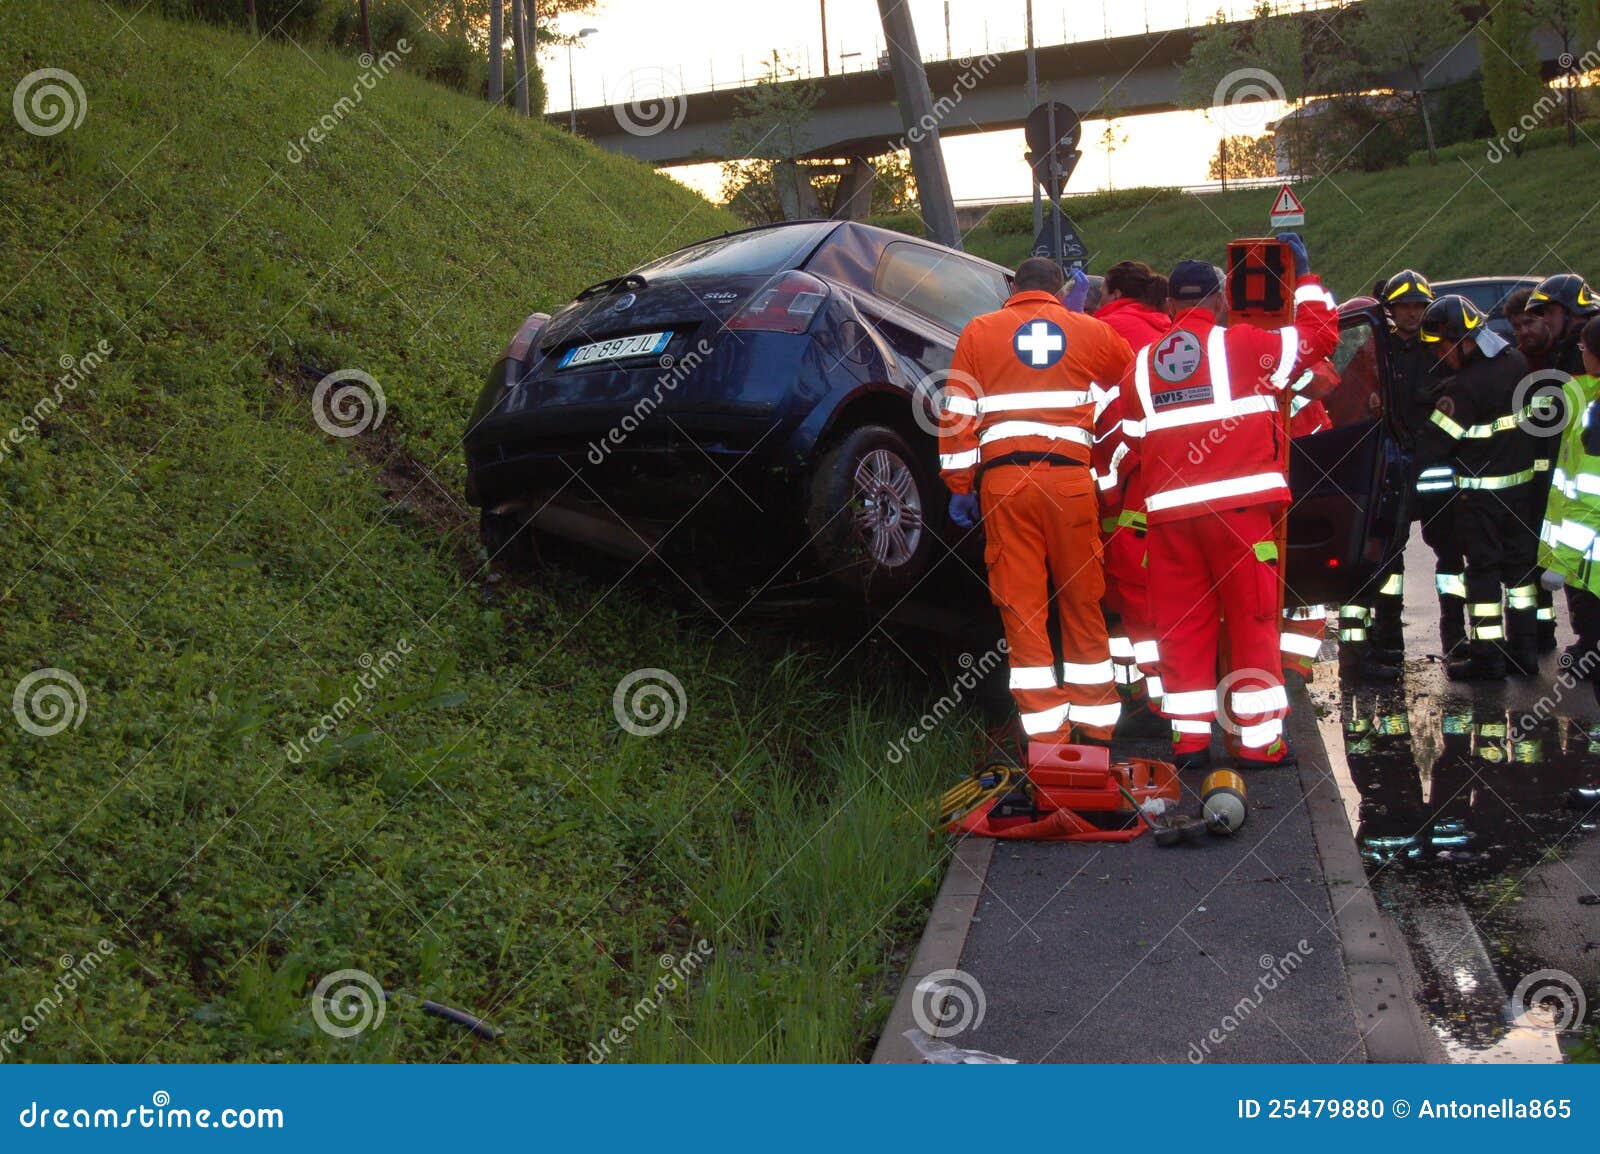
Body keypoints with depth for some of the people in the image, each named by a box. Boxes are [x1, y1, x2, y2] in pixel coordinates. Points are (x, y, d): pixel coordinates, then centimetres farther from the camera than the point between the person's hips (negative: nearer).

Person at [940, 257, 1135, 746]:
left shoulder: (978, 332, 11)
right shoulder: (1091, 331, 12)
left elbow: (957, 415, 6)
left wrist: (960, 485, 9)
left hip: (1003, 480, 0)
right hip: (1071, 477, 1)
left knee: (1022, 606, 3)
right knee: (1082, 602, 11)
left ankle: (1045, 729, 2)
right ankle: (1095, 721, 16)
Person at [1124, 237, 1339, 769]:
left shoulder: (1143, 362, 14)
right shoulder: (1240, 344, 1)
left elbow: (1129, 440, 14)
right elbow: (1319, 336, 9)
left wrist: (1139, 503, 23)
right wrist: (1303, 275, 21)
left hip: (1167, 509, 4)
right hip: (1238, 504, -4)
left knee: (1183, 624, 7)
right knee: (1252, 621, 2)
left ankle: (1189, 738, 9)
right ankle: (1259, 741, 4)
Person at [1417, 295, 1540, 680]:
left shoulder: (1465, 387, -25)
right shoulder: (1517, 363, 0)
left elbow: (1432, 445, -21)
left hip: (1478, 493, -7)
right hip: (1520, 482, 7)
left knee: (1482, 569, 2)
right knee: (1519, 563, 15)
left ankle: (1487, 656, 7)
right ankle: (1523, 648, 23)